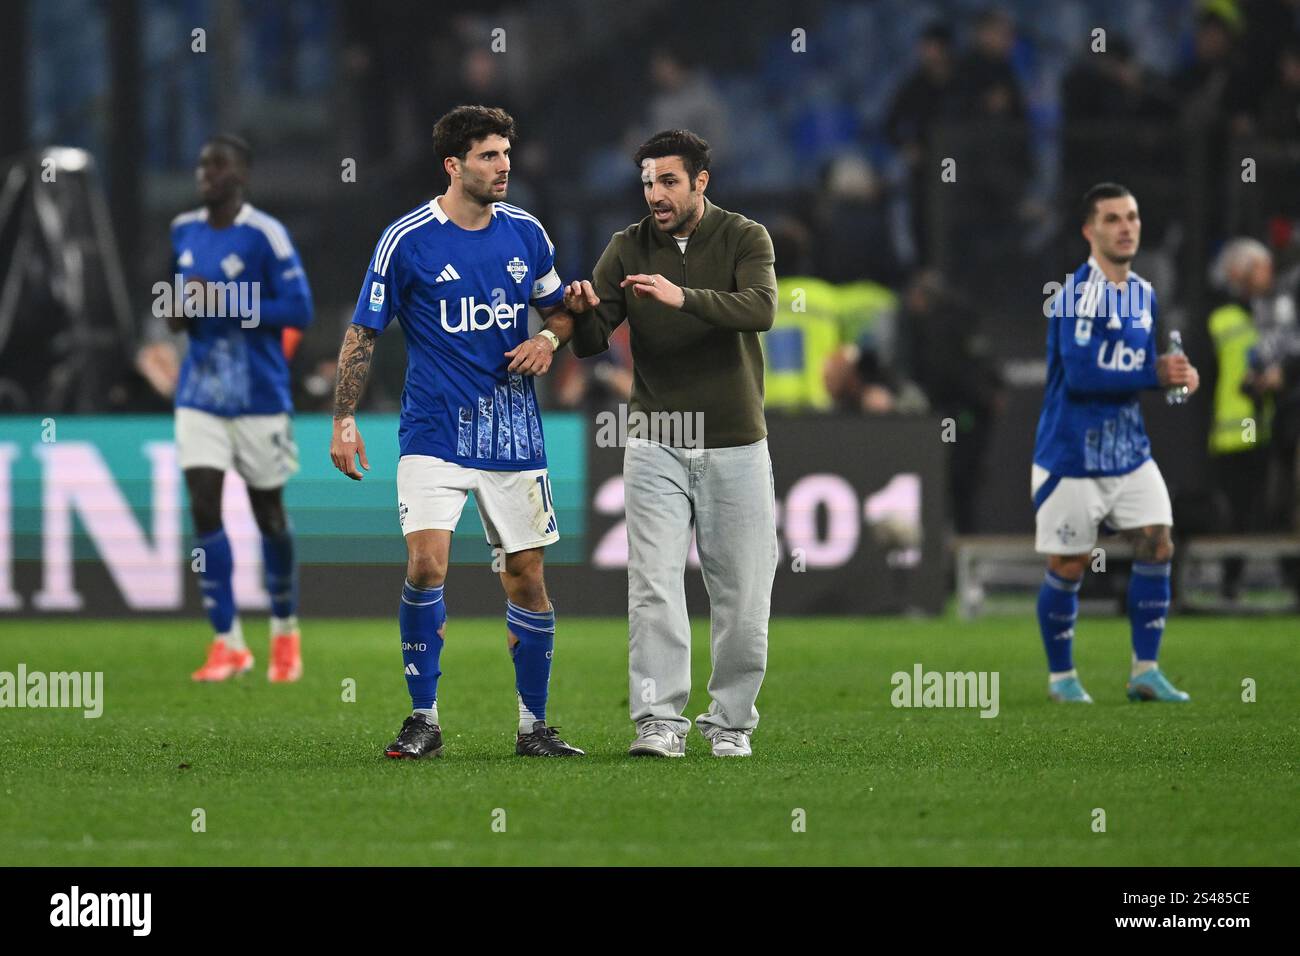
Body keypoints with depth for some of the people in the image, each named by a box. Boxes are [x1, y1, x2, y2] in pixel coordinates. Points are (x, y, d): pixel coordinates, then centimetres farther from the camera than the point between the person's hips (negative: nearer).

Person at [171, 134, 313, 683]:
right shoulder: (183, 231, 7)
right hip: (200, 395, 4)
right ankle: (227, 643, -4)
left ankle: (285, 632, 29)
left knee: (268, 512, 8)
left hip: (260, 396, -4)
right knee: (203, 508, -9)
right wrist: (179, 313, -2)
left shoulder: (265, 235, -12)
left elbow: (298, 310, -14)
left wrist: (225, 304, -22)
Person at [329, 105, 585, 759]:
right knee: (426, 563, -16)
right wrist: (344, 420, -6)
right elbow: (363, 332, -1)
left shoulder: (526, 233, 6)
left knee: (526, 574, 4)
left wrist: (548, 339, -2)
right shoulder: (407, 239, -6)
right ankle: (423, 719, -5)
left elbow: (560, 308, 20)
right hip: (433, 432, -4)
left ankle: (533, 724, 15)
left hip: (512, 430, 4)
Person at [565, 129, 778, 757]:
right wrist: (582, 312, -25)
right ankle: (659, 723, -11)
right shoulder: (627, 249, 3)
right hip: (656, 446, 1)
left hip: (735, 445, -1)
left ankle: (729, 722, 13)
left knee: (741, 596, 1)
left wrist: (683, 297, -37)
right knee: (653, 587, -11)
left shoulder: (744, 239, -2)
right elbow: (590, 344, -1)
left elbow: (761, 309, -22)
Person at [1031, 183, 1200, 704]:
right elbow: (1081, 373, -26)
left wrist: (1176, 373, -4)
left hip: (1130, 452, 7)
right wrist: (1155, 375, -20)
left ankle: (1145, 672, 7)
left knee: (1157, 545, -2)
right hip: (1073, 456, -7)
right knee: (1068, 567, 2)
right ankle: (1060, 676, 17)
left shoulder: (1142, 292, 9)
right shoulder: (1078, 293, -17)